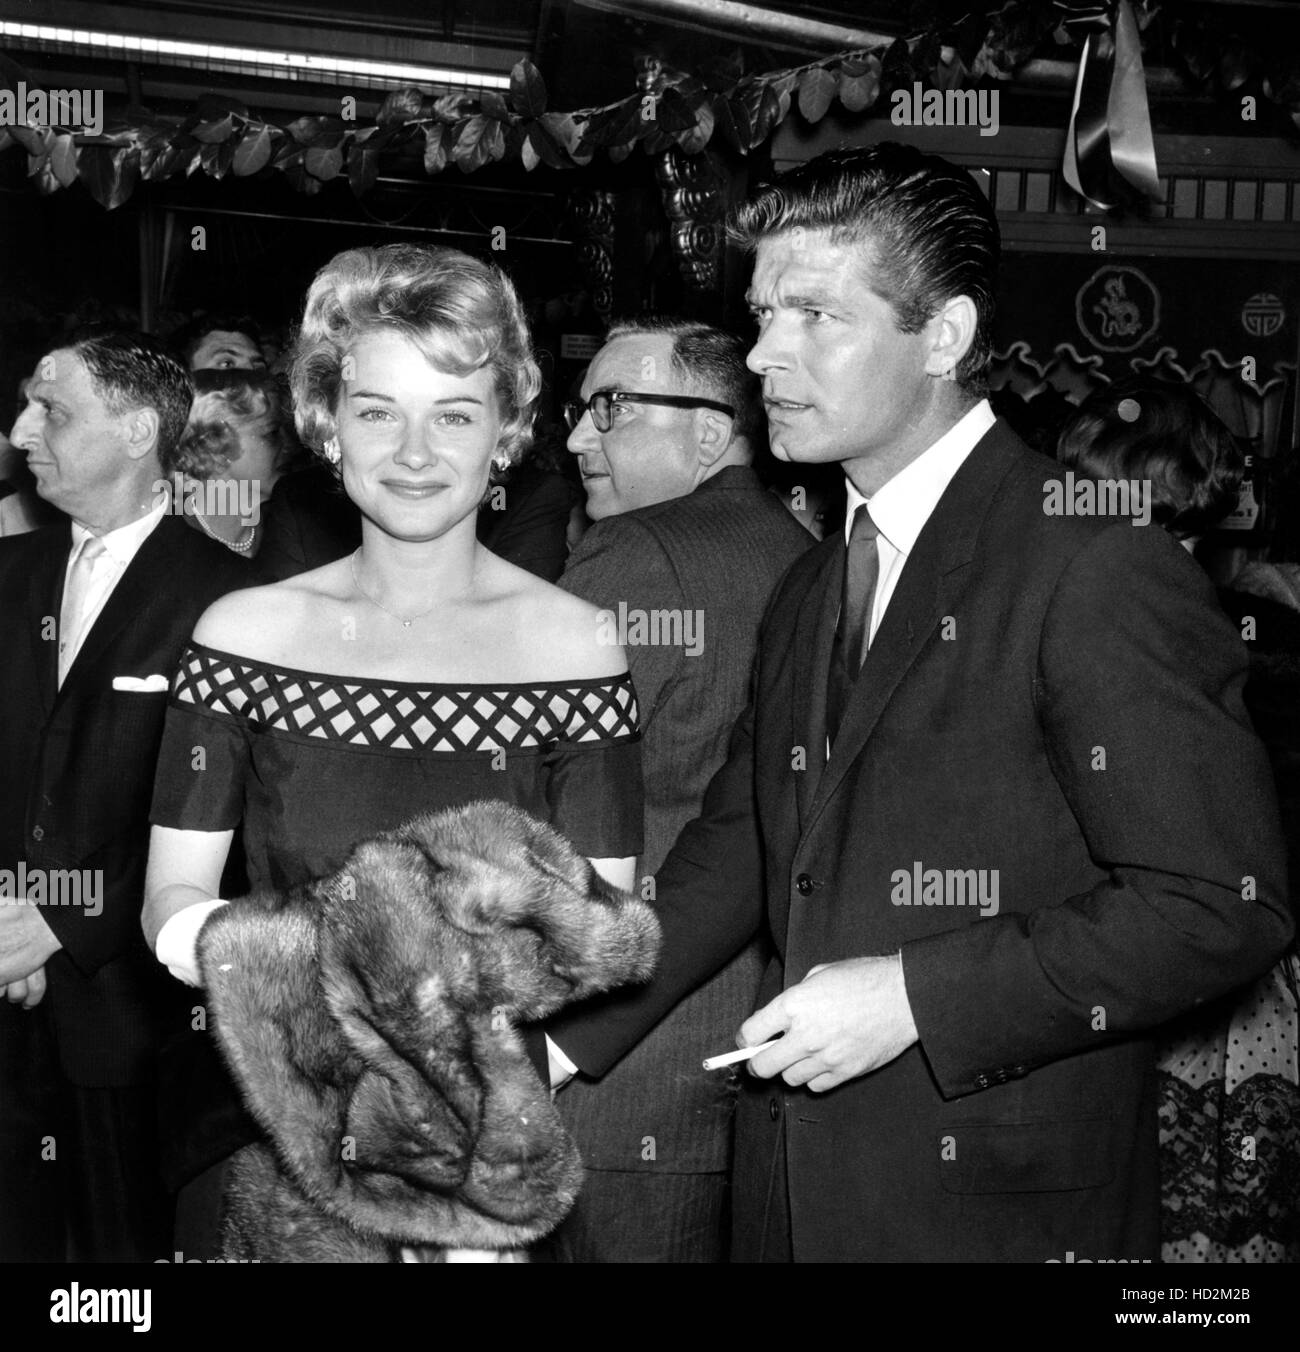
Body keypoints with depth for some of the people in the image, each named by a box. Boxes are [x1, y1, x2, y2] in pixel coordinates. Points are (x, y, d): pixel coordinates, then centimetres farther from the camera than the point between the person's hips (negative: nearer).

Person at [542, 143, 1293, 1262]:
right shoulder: (806, 594, 12)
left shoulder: (1100, 567, -14)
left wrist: (913, 997, -19)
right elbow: (734, 853, 11)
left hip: (1003, 1207, -6)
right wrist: (554, 1044, 2)